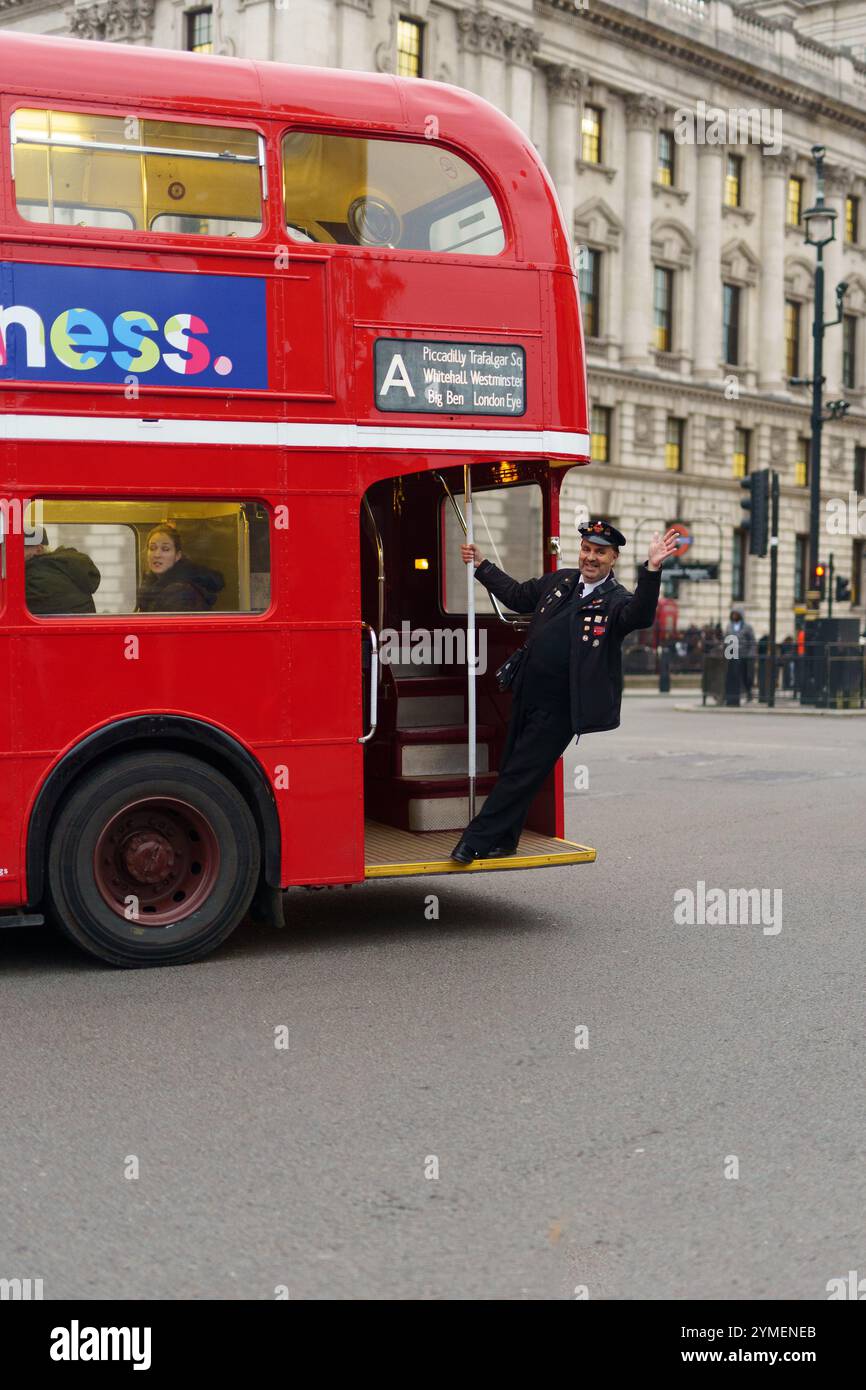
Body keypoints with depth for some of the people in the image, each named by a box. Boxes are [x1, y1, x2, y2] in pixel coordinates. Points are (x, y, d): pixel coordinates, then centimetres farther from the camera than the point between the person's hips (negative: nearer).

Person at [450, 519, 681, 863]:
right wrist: (482, 565, 28)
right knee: (511, 771, 16)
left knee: (520, 775, 0)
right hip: (527, 694, 6)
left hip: (559, 707, -6)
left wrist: (652, 569, -46)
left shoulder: (616, 600, -9)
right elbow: (517, 596, 24)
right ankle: (503, 841, 31)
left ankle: (478, 840, 9)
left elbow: (640, 616, -32)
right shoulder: (559, 580, 8)